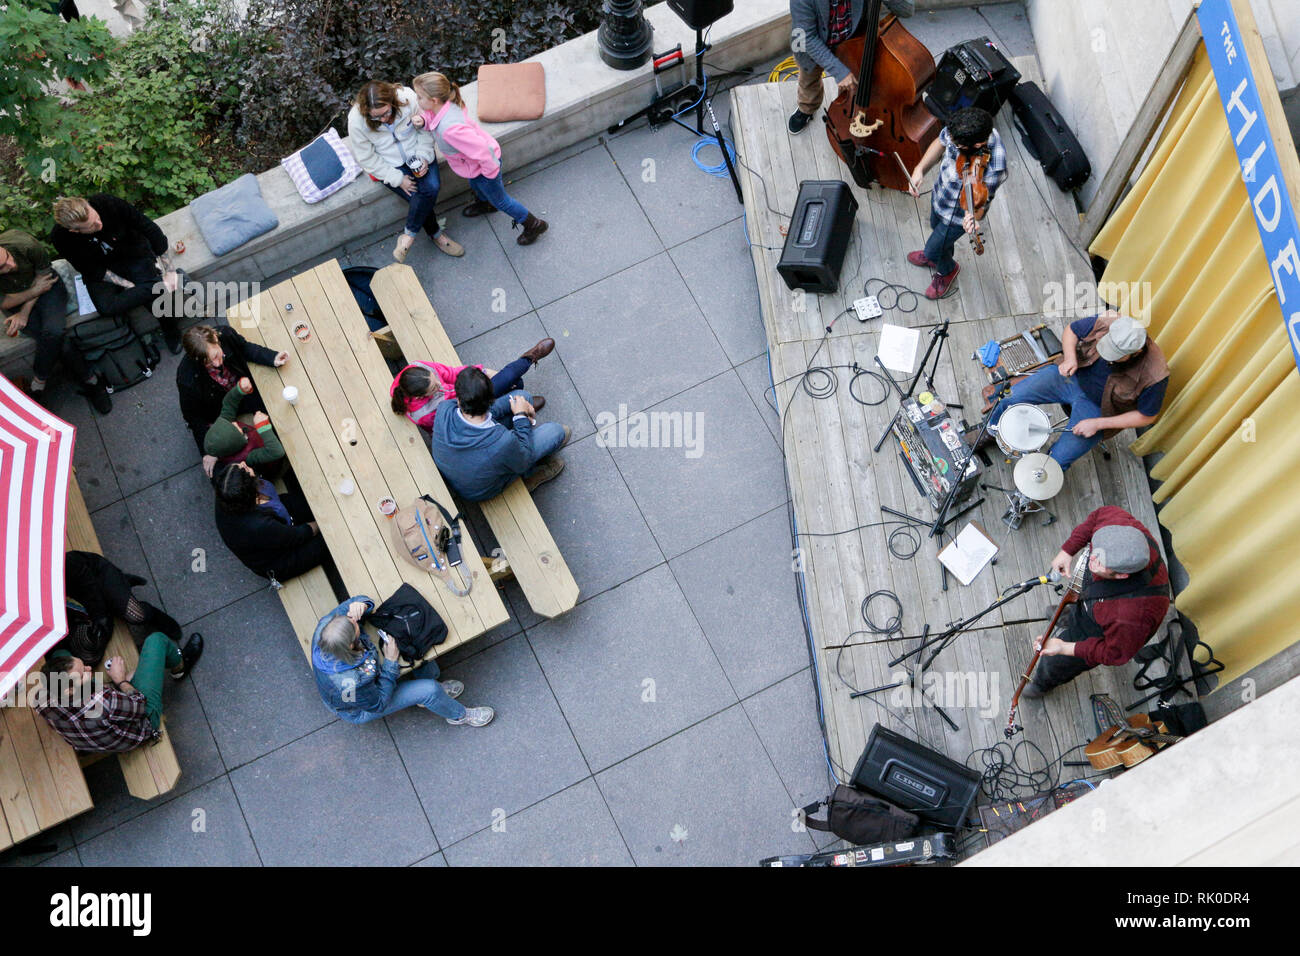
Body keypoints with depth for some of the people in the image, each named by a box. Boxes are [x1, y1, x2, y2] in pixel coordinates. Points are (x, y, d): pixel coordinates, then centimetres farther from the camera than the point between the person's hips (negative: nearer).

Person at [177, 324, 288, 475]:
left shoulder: (226, 334, -32)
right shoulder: (187, 380, -39)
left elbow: (246, 348, -5)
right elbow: (193, 417, -20)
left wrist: (273, 359, -20)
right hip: (218, 414, -4)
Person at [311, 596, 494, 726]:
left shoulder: (327, 624, -32)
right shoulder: (351, 683, -47)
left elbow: (355, 602, -12)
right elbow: (378, 704, -25)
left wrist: (361, 605, -37)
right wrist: (391, 661, -27)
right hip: (360, 710, -6)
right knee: (430, 690, -12)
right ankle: (459, 715, 21)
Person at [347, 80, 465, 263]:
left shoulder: (408, 99, -23)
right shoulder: (357, 121, -24)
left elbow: (426, 129, -6)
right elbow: (366, 159, -14)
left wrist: (424, 157, -18)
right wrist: (398, 179, -18)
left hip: (416, 154, 2)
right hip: (389, 165, -2)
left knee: (431, 188, -25)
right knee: (419, 196, -21)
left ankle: (409, 235, -10)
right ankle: (435, 235, 6)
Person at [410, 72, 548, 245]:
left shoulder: (450, 128, -46)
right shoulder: (443, 105, -19)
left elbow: (482, 150, -45)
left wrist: (490, 171, -25)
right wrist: (422, 120, -18)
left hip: (485, 164, -8)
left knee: (499, 200, 18)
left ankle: (533, 225, 39)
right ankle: (484, 204, 73)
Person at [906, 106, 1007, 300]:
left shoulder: (993, 168, -44)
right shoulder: (958, 130, -28)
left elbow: (980, 203, -31)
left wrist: (973, 218, -54)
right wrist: (920, 169, -13)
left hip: (958, 216, -5)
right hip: (939, 194, 6)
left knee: (934, 250, 18)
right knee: (936, 227, 35)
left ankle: (947, 270, 55)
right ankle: (936, 255, 70)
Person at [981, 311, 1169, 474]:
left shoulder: (1154, 376, -31)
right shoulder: (1106, 324, -25)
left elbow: (1146, 417, -15)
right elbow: (1071, 330, -3)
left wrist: (1098, 424, -18)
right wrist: (1070, 358, -22)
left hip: (1096, 407, -3)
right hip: (1073, 375, 3)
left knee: (1057, 461, -12)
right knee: (1013, 396, -7)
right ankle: (991, 431, 28)